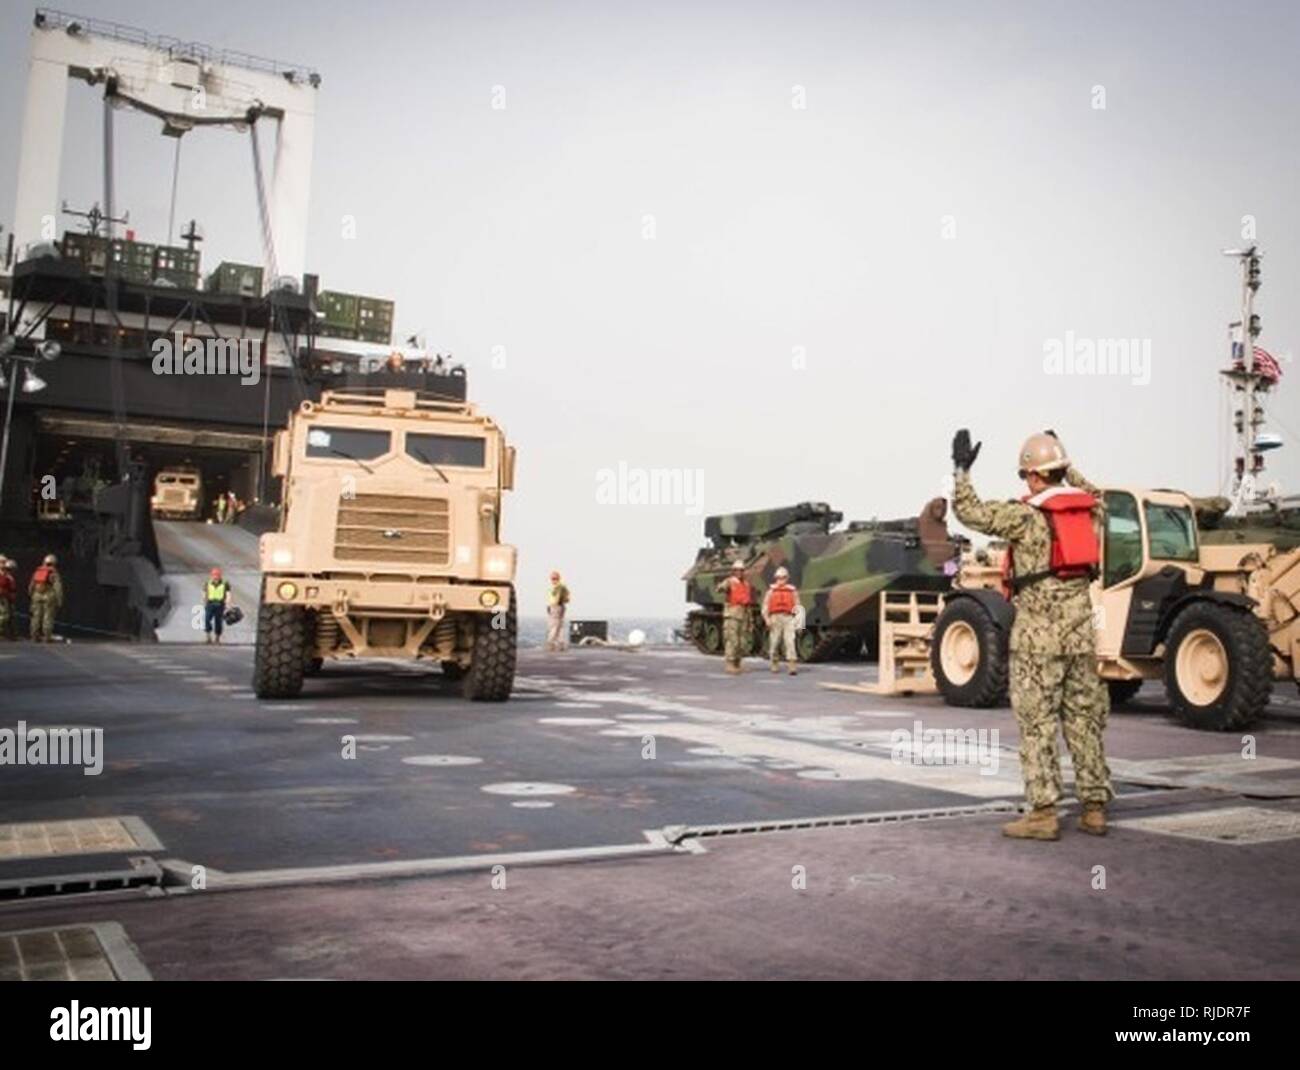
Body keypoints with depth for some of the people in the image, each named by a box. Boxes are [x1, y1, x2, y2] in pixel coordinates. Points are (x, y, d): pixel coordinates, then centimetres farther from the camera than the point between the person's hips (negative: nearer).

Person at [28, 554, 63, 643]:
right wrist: (59, 600, -9)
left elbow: (31, 586, 17)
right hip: (49, 596, -5)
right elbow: (58, 587, -11)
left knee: (36, 616, 7)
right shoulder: (54, 573, -2)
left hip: (37, 595, 5)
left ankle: (35, 637, 6)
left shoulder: (37, 572, 14)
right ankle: (47, 637, -8)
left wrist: (31, 596, 26)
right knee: (48, 617, -5)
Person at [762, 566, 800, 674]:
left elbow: (797, 605, 15)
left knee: (790, 641, -12)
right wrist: (767, 619, -5)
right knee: (774, 642, 4)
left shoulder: (792, 590, 12)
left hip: (788, 618, 0)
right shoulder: (771, 591, 10)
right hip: (775, 618, 0)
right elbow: (765, 606, 6)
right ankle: (775, 663, 23)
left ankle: (792, 666, -17)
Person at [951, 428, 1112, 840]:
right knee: (1085, 719, 11)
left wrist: (962, 469, 2)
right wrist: (1067, 466, 37)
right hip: (1081, 631, 6)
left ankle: (1042, 813, -2)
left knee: (1037, 721, -2)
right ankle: (1095, 808, 16)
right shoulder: (1086, 508, 9)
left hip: (1038, 633, -6)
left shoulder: (1026, 516, -10)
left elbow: (968, 511, -8)